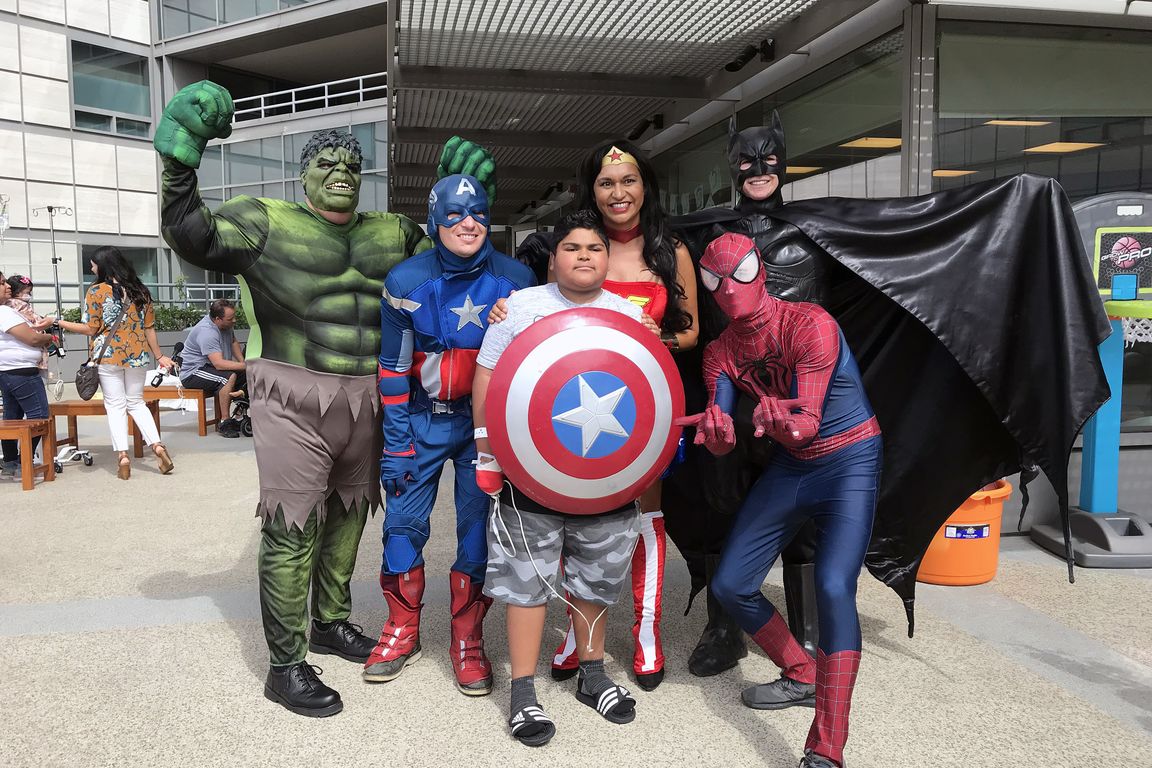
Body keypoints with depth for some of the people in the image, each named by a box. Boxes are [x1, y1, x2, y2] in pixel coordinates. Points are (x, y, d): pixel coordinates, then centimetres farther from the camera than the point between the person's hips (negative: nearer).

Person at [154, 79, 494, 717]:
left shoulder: (392, 234, 13)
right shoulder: (267, 222, -1)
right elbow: (191, 236, -13)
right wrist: (180, 162, -23)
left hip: (366, 401, 6)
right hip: (294, 401, -5)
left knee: (348, 515, 17)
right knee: (292, 528, -3)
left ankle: (331, 622, 37)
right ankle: (285, 665, 8)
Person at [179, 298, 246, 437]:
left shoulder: (225, 324, 1)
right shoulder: (207, 332, -28)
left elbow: (233, 342, 20)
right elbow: (219, 364, -35)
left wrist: (242, 362, 4)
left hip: (208, 368, 10)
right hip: (193, 373, -10)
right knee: (229, 376, -34)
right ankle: (224, 423, -26)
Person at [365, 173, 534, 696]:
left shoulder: (515, 280, -7)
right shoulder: (406, 281, -7)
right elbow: (394, 367, -2)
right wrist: (396, 443, -5)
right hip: (422, 418, 1)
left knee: (479, 527, 2)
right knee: (403, 521, 2)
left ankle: (468, 641, 18)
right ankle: (403, 630, 22)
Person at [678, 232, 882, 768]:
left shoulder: (809, 324, -19)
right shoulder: (720, 353, -2)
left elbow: (808, 421, -28)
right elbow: (720, 441, -14)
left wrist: (784, 422, -51)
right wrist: (715, 430, -38)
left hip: (849, 462, -6)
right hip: (788, 467, 6)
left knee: (833, 587, -27)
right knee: (729, 586, 1)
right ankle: (804, 676, 27)